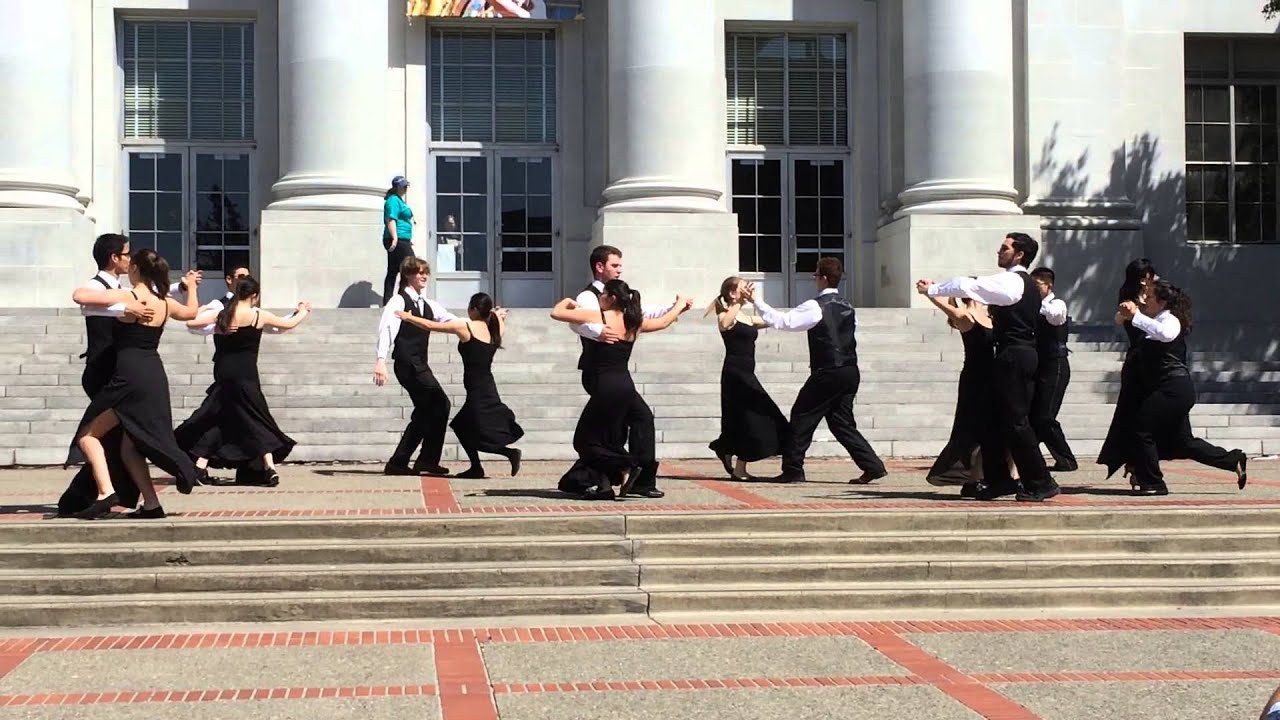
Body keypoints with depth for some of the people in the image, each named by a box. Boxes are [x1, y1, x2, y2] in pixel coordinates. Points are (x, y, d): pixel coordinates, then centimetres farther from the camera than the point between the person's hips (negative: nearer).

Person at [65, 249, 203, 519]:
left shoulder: (125, 296, -10)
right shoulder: (166, 303, 10)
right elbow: (192, 312, 31)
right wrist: (191, 287, 48)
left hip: (129, 375, -7)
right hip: (155, 376, 7)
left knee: (87, 435, 3)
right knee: (129, 446, 15)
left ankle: (106, 492, -14)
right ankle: (151, 504, 7)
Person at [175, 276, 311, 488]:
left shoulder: (221, 314, 2)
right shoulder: (259, 315, -3)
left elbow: (190, 322, -1)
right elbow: (289, 324, 10)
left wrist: (202, 310, 19)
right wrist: (303, 311, 29)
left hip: (223, 375, 3)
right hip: (245, 376, -3)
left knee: (215, 419, 14)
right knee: (256, 419, 5)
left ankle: (200, 468, 9)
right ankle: (270, 468, -5)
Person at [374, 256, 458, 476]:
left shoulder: (428, 305, 16)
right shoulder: (399, 301, -6)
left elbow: (453, 321, 17)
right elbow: (387, 329, -18)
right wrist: (381, 360, -30)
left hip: (420, 365, 9)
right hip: (407, 364, -9)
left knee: (426, 413, 10)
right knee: (440, 404, -13)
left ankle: (398, 463, 15)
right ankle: (429, 459, -6)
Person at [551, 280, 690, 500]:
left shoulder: (598, 316, -7)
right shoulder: (634, 321, 9)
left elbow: (556, 313, -4)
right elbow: (663, 322, 28)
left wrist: (568, 301, 18)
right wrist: (679, 306, 46)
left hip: (605, 387, -7)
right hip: (626, 385, 7)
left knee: (587, 440, 4)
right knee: (609, 438, 16)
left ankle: (626, 467, -9)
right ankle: (604, 484, 8)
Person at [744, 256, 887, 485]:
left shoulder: (815, 307, -12)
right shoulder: (847, 308, 13)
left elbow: (781, 321, -14)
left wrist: (757, 301, -7)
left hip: (827, 374, -8)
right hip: (850, 372, 8)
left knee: (802, 416, 4)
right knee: (841, 422, 14)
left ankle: (793, 470, 8)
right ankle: (873, 466, 6)